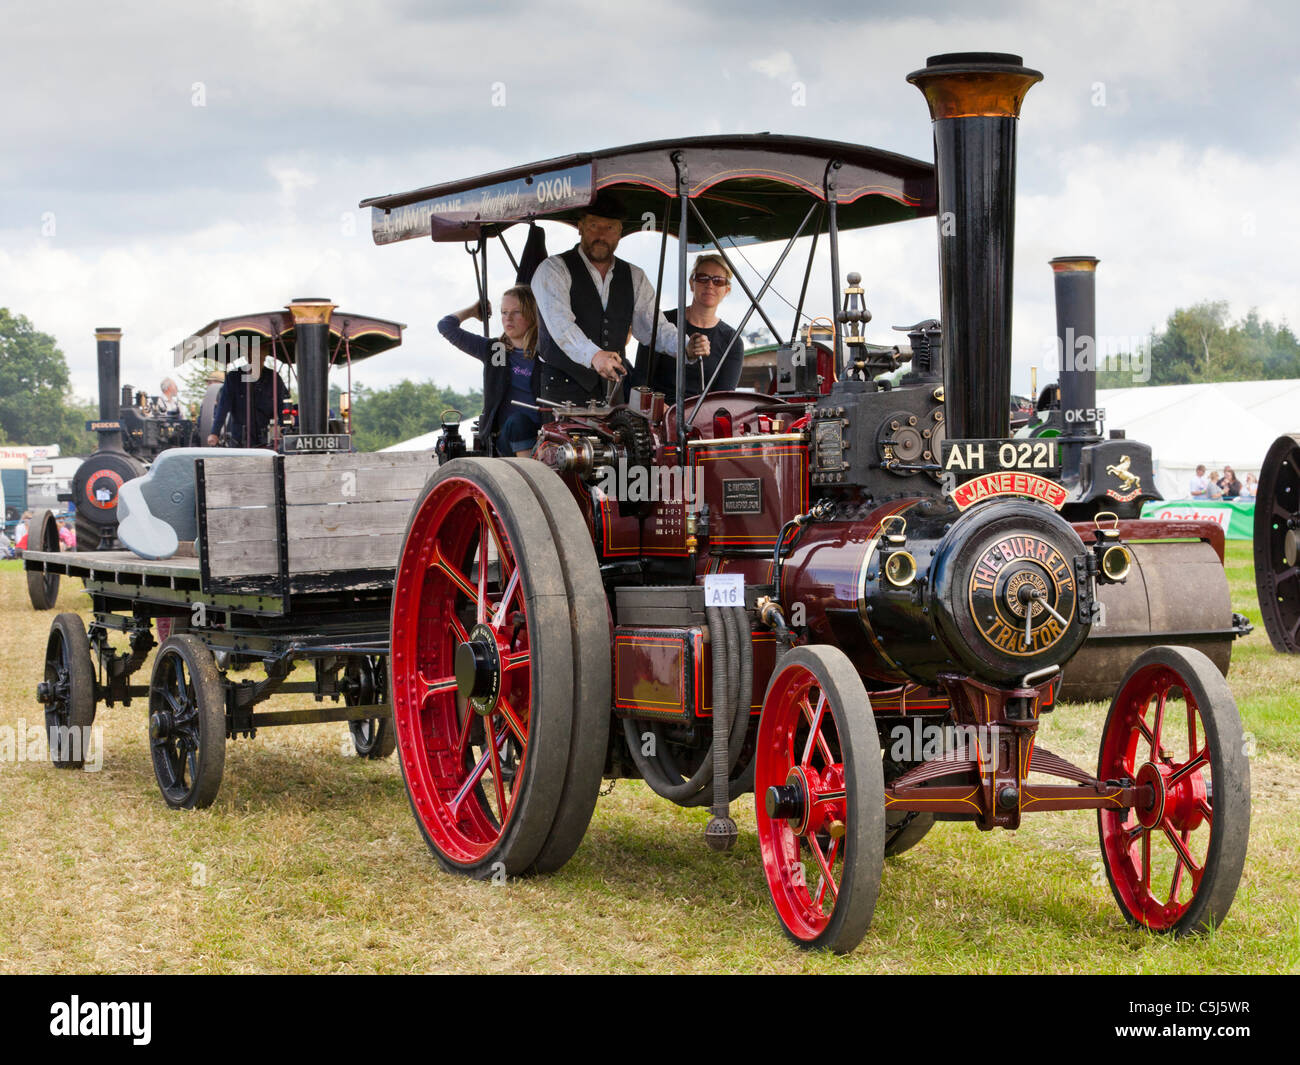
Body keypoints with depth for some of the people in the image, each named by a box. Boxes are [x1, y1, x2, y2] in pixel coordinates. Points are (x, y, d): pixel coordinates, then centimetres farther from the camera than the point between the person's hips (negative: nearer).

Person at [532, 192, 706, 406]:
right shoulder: (553, 270, -4)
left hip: (612, 387, 4)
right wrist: (593, 356, -37)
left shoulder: (634, 277, 13)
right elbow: (560, 324, -20)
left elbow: (653, 326, 8)